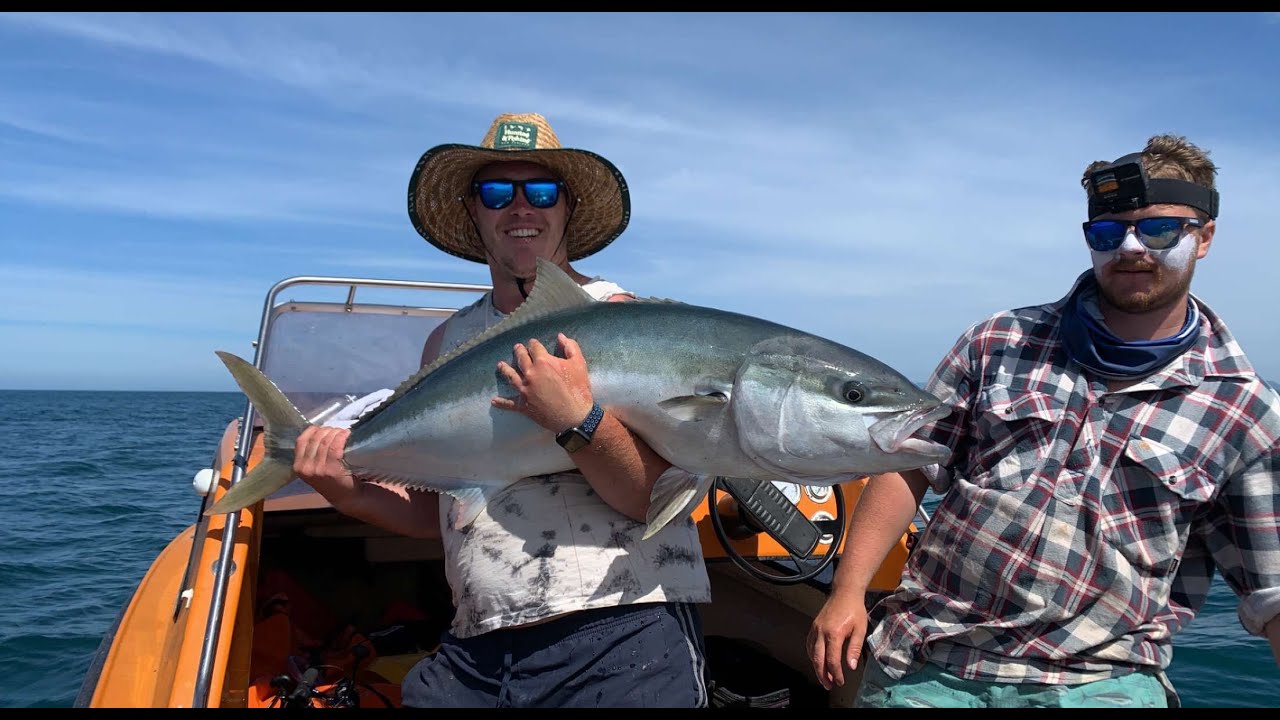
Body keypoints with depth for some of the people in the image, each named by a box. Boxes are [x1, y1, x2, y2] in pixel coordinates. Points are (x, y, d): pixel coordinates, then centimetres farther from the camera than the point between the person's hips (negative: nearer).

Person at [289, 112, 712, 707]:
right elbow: (437, 511, 14)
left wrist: (575, 420, -25)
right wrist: (351, 495, -3)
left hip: (619, 635, -4)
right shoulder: (448, 341, 11)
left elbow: (661, 498, -11)